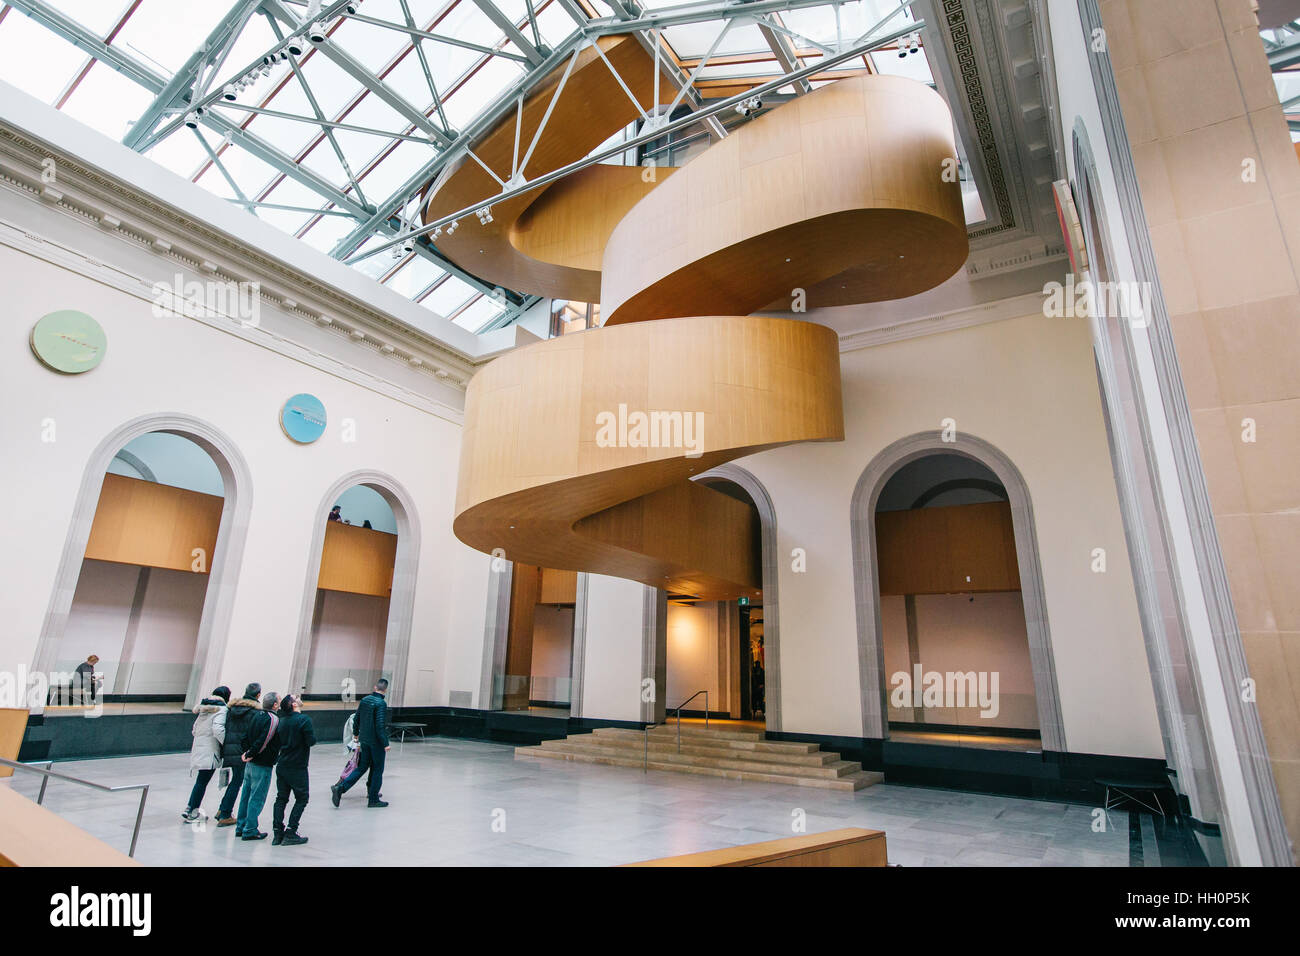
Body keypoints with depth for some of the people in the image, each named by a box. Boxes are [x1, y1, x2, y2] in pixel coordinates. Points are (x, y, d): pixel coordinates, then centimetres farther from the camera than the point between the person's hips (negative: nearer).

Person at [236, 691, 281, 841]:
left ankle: (241, 827, 27)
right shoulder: (273, 719, -18)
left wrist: (247, 752, 8)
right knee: (257, 798, 1)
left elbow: (245, 737, 10)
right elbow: (263, 741, -23)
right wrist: (250, 754, -9)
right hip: (262, 766, -8)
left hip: (250, 764, 8)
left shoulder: (256, 715, 8)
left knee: (246, 795, 17)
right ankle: (250, 830, 7)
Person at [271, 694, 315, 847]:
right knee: (301, 798, 4)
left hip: (282, 765, 6)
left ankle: (278, 833, 11)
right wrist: (312, 732, 1)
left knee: (281, 798, 12)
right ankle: (290, 833, 0)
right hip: (297, 767, -6)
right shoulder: (304, 719, -15)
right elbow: (311, 741, -16)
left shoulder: (282, 720, 6)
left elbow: (278, 742, 13)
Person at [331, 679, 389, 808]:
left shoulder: (364, 699, 3)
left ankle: (340, 788, 4)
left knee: (361, 767, 17)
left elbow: (357, 718, 12)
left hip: (364, 740, 7)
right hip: (376, 742, -7)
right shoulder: (381, 703, -19)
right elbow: (380, 725, -23)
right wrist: (385, 744, -18)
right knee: (377, 769, 6)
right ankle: (373, 799, 13)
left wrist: (356, 734, 27)